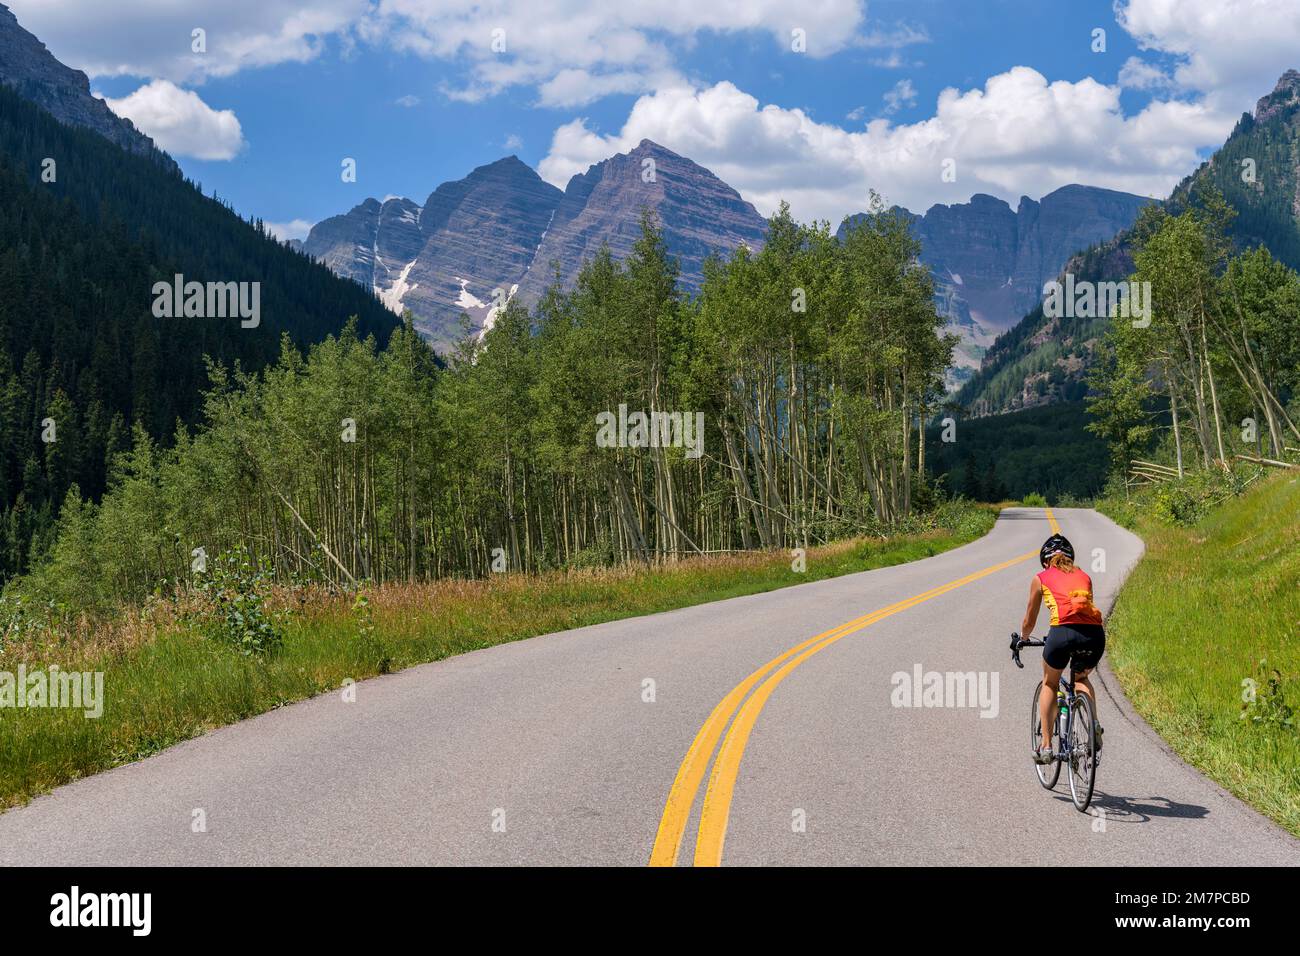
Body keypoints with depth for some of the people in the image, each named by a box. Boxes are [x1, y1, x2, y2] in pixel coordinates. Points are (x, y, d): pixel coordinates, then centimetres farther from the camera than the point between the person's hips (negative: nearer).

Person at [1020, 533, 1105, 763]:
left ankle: (1046, 746, 19)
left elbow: (1029, 620, 29)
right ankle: (1094, 725, 8)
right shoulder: (1083, 576, 28)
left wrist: (1023, 638, 50)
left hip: (1063, 631, -3)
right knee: (1081, 678, 33)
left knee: (1049, 684, 25)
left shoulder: (1040, 578, 21)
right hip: (1095, 634, 3)